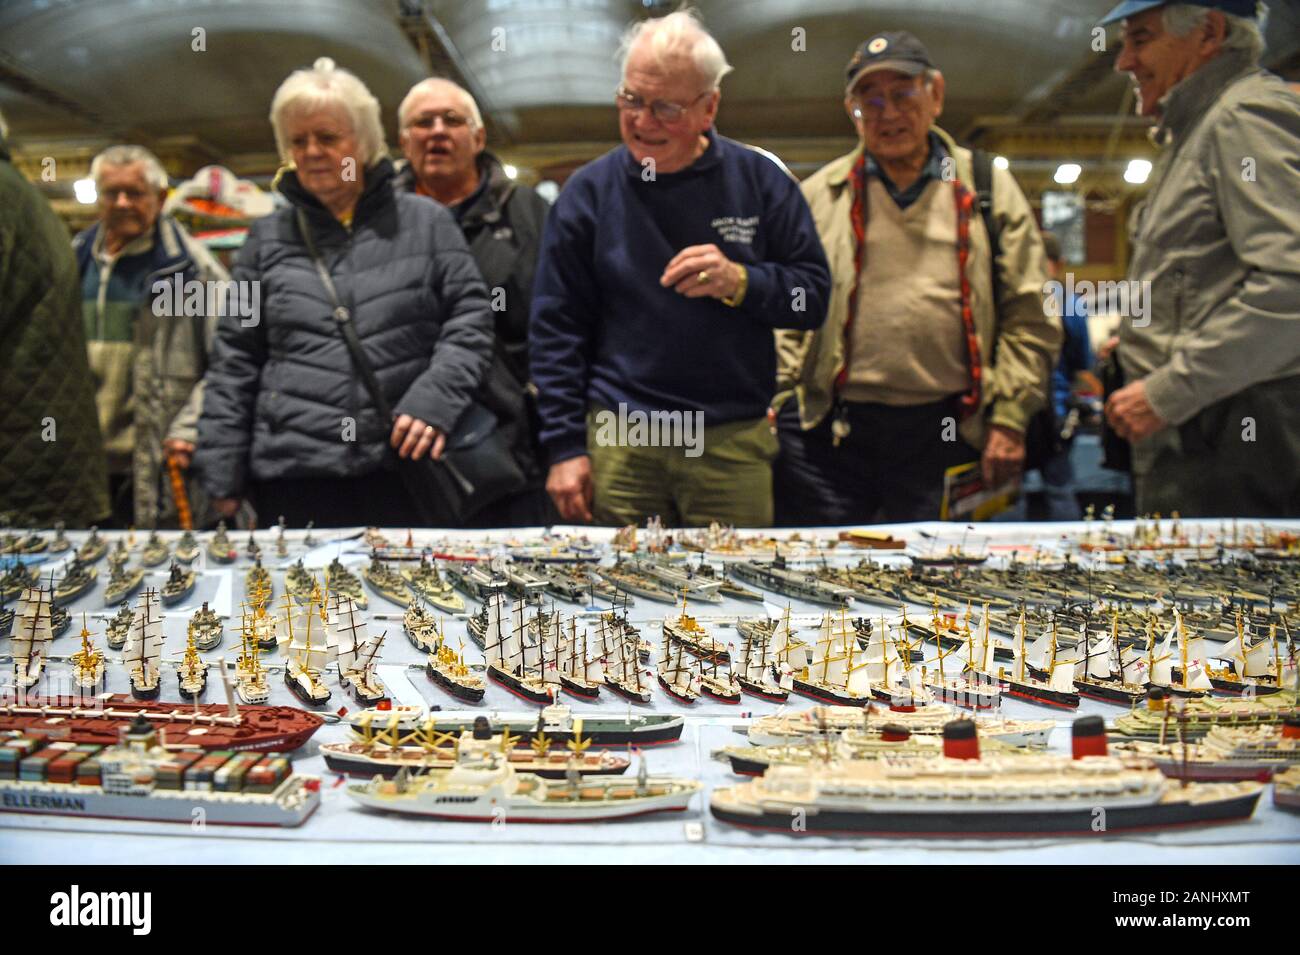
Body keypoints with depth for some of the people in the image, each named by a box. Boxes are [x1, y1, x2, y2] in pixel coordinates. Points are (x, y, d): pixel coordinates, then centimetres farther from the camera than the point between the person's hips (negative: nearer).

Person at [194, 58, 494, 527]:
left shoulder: (426, 223, 8)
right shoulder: (268, 238, 13)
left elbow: (469, 317, 6)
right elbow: (235, 360, 12)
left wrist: (435, 398, -11)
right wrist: (223, 471, 6)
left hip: (403, 471, -1)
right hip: (293, 476, 2)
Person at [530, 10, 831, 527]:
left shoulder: (760, 181, 4)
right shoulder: (588, 192, 4)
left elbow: (814, 295, 6)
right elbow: (555, 329, 5)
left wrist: (740, 281, -14)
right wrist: (565, 448, -1)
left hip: (734, 444, 0)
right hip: (618, 439, 0)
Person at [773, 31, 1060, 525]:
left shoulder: (988, 188, 10)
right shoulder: (817, 195, 11)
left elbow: (1029, 317, 7)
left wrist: (1010, 420, -1)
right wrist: (773, 406, -2)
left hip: (944, 432, 0)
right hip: (829, 430, 0)